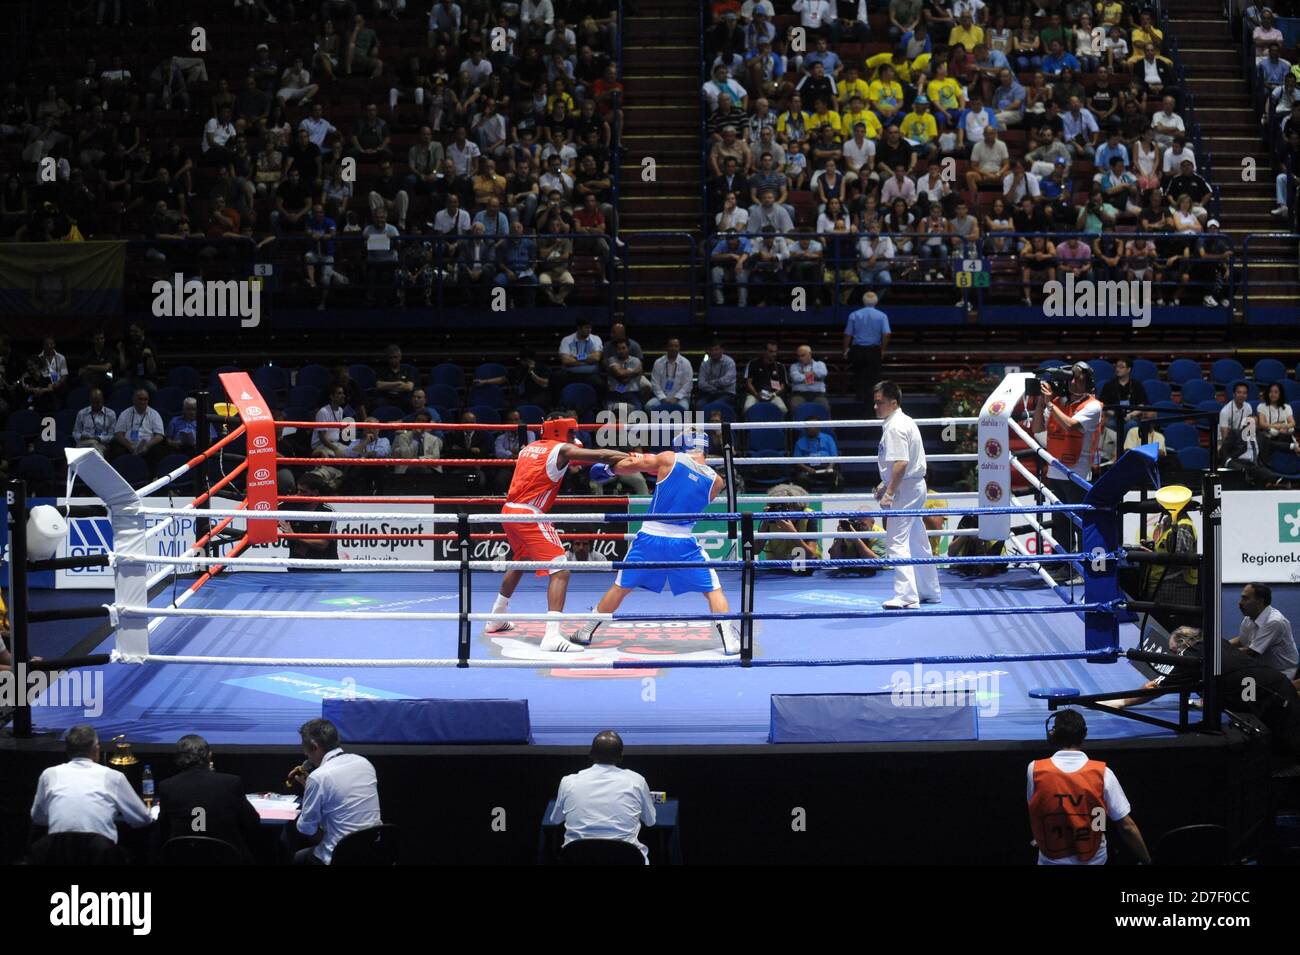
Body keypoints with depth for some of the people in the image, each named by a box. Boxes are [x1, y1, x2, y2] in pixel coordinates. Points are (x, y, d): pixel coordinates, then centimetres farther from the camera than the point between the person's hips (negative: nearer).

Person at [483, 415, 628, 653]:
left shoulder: (529, 448, 18)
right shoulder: (562, 449, -4)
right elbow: (601, 455, -11)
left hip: (509, 510, 9)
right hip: (529, 515, -9)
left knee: (520, 562, 33)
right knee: (560, 570, -12)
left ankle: (496, 619, 46)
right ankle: (552, 636, -28)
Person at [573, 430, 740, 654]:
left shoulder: (670, 460, -2)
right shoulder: (715, 481, 3)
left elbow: (622, 466, 2)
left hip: (649, 537, 1)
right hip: (683, 543, -1)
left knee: (621, 586, 18)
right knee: (713, 589, 12)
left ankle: (586, 632, 28)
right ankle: (730, 639, -1)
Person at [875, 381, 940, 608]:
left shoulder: (894, 427, -17)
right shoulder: (906, 422, 15)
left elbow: (901, 463, -25)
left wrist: (889, 493, -24)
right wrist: (886, 484, 24)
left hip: (904, 491, -11)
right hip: (916, 487, 11)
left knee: (897, 543, -12)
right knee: (918, 542, 18)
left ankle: (906, 596, -16)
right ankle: (930, 591, 27)